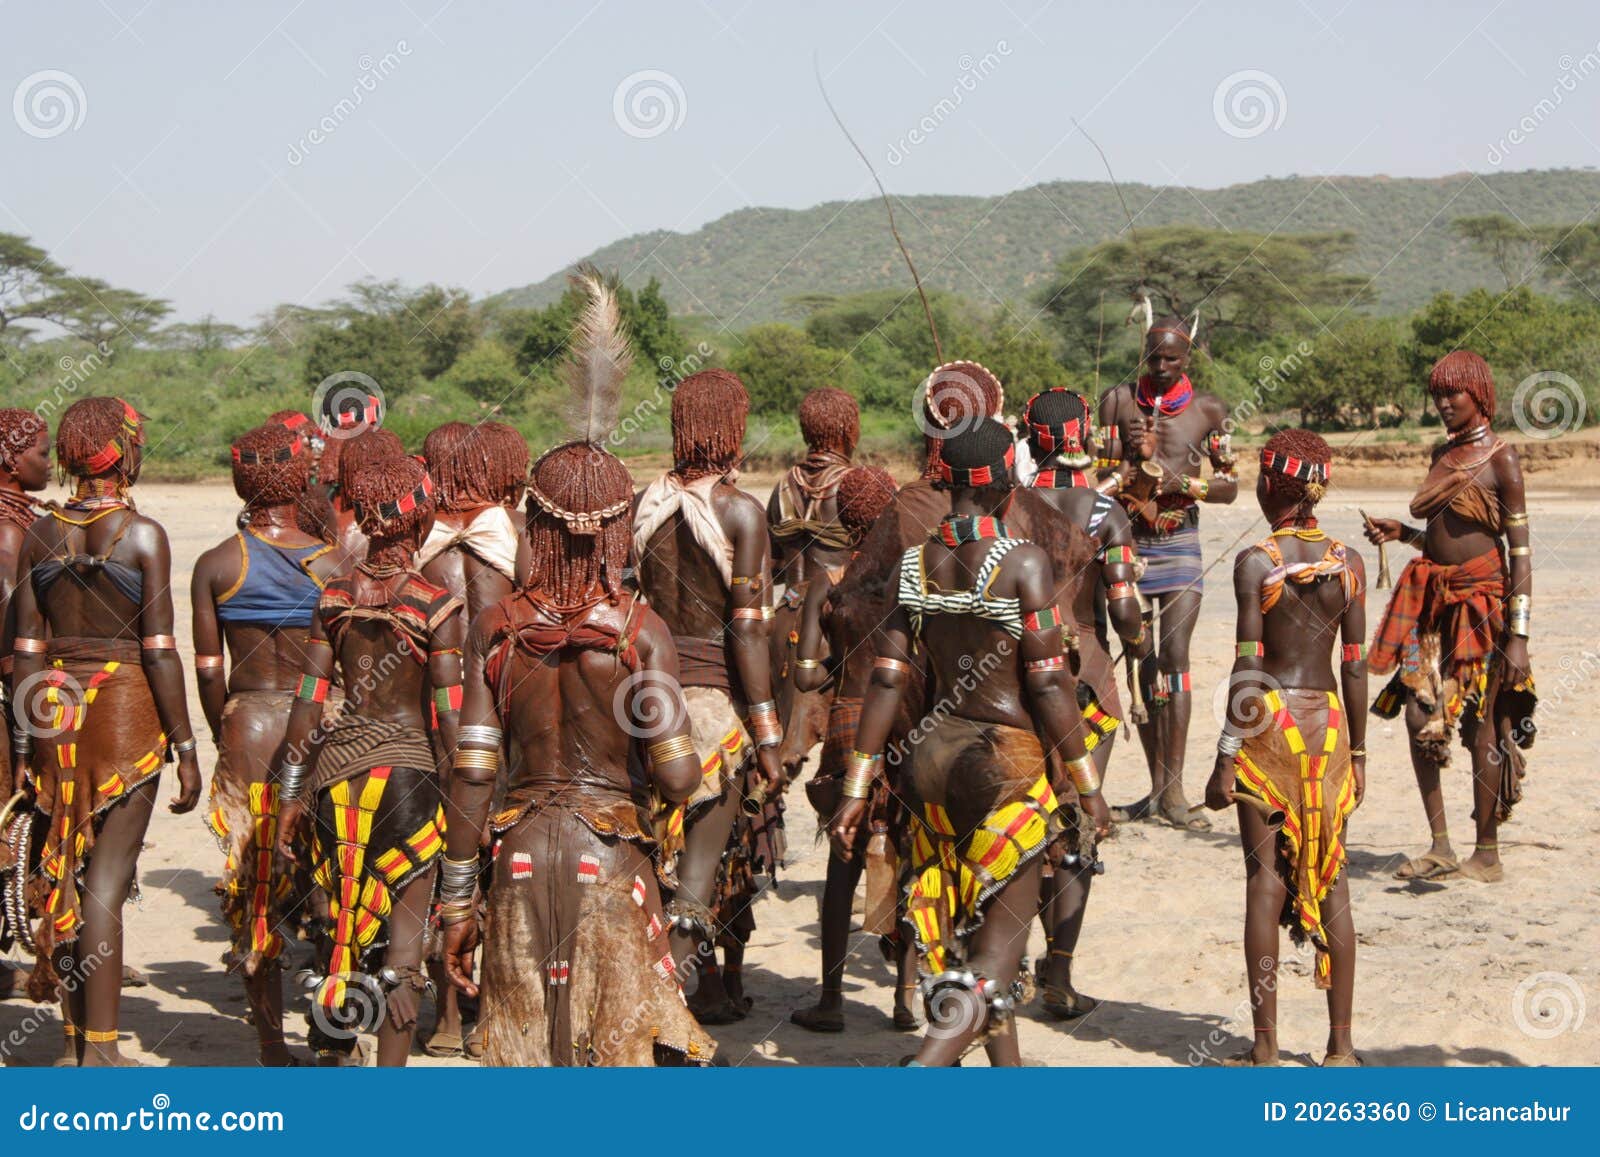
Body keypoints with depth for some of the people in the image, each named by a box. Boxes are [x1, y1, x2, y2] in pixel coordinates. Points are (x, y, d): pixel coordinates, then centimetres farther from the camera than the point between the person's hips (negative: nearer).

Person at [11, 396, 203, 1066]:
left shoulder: (40, 534, 5)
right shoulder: (142, 534, -8)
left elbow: (27, 647, 6)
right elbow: (159, 649, -10)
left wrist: (23, 743, 12)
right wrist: (185, 746, -6)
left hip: (54, 709, 4)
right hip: (125, 708, -4)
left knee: (64, 873, 13)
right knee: (107, 881, -3)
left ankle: (73, 1039, 20)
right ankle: (99, 1049, -4)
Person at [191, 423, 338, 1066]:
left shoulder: (215, 565, 0)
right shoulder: (330, 563, -3)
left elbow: (208, 671, 1)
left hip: (246, 728, 1)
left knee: (253, 886, 7)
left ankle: (271, 1043, 9)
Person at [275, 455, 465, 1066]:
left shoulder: (334, 595, 4)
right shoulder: (436, 604, -8)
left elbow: (308, 699, 4)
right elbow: (450, 715, -10)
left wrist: (291, 792, 9)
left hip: (338, 764, 4)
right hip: (407, 765, -4)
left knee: (338, 914, 17)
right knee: (403, 927, 3)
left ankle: (332, 1052, 27)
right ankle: (390, 1066, 3)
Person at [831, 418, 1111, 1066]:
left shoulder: (913, 565, 2)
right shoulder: (1024, 564, -13)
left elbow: (887, 678, 1)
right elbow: (1049, 683, -13)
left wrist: (856, 790, 4)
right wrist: (1086, 784, -4)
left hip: (935, 754, 6)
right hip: (1008, 757, -6)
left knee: (954, 937, 19)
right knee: (999, 946, -1)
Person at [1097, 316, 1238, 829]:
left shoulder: (1207, 409, 2)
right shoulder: (1119, 401, 2)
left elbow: (1230, 486, 4)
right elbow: (1101, 476, -1)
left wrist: (1184, 484, -13)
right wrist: (1135, 457, -21)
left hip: (1181, 541, -1)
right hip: (1130, 539, 1)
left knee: (1174, 658, -10)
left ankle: (1173, 789, -9)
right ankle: (1157, 785, 12)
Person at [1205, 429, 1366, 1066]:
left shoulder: (1255, 561, -9)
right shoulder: (1348, 562, 3)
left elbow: (1247, 667, -11)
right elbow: (1355, 666, 5)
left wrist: (1225, 759, -7)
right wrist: (1357, 752, 14)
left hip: (1268, 723, -4)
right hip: (1329, 724, 4)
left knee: (1266, 877, 0)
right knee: (1331, 880, 8)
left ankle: (1265, 1046, 1)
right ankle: (1341, 1044, 11)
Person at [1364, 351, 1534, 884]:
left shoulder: (1500, 459, -8)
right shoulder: (1443, 454, 13)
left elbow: (1520, 552, -11)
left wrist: (1518, 635, -16)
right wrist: (1402, 533, 3)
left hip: (1481, 598, -7)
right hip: (1431, 595, 7)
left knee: (1481, 724, -1)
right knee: (1420, 715, 0)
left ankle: (1487, 854, 9)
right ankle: (1440, 847, 7)